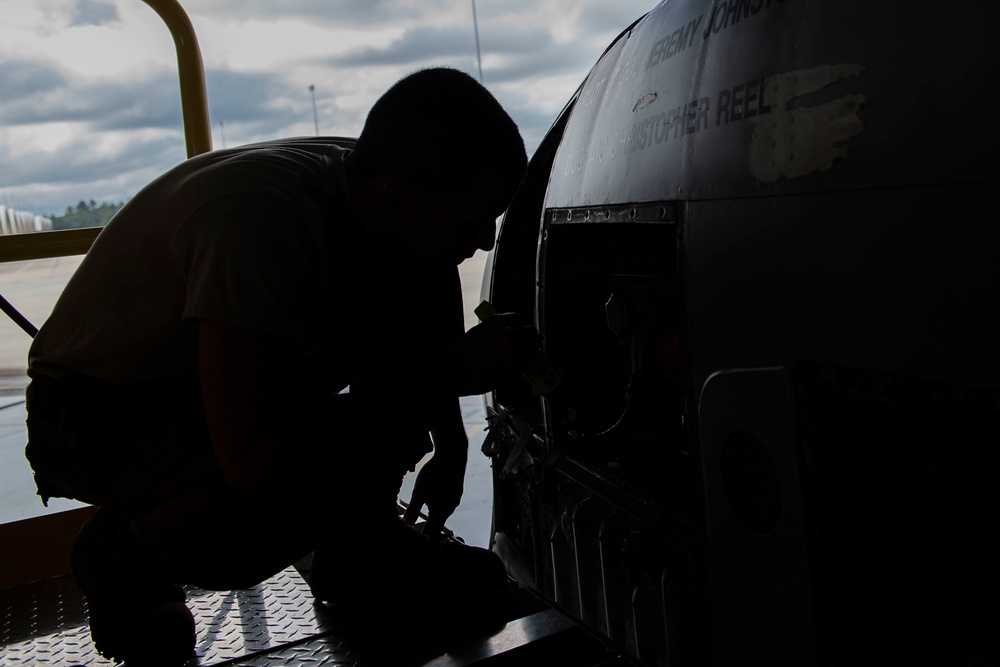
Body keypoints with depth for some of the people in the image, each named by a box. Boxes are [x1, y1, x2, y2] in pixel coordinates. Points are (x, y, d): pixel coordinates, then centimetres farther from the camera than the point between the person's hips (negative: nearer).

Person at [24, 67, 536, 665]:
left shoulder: (373, 186, -10)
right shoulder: (261, 216, -35)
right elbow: (250, 460, -39)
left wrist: (451, 448, 7)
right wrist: (447, 375, -34)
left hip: (208, 380, 7)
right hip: (94, 417, -7)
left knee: (423, 291, -8)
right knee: (324, 473, -35)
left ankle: (361, 546, 1)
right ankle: (124, 558, -4)